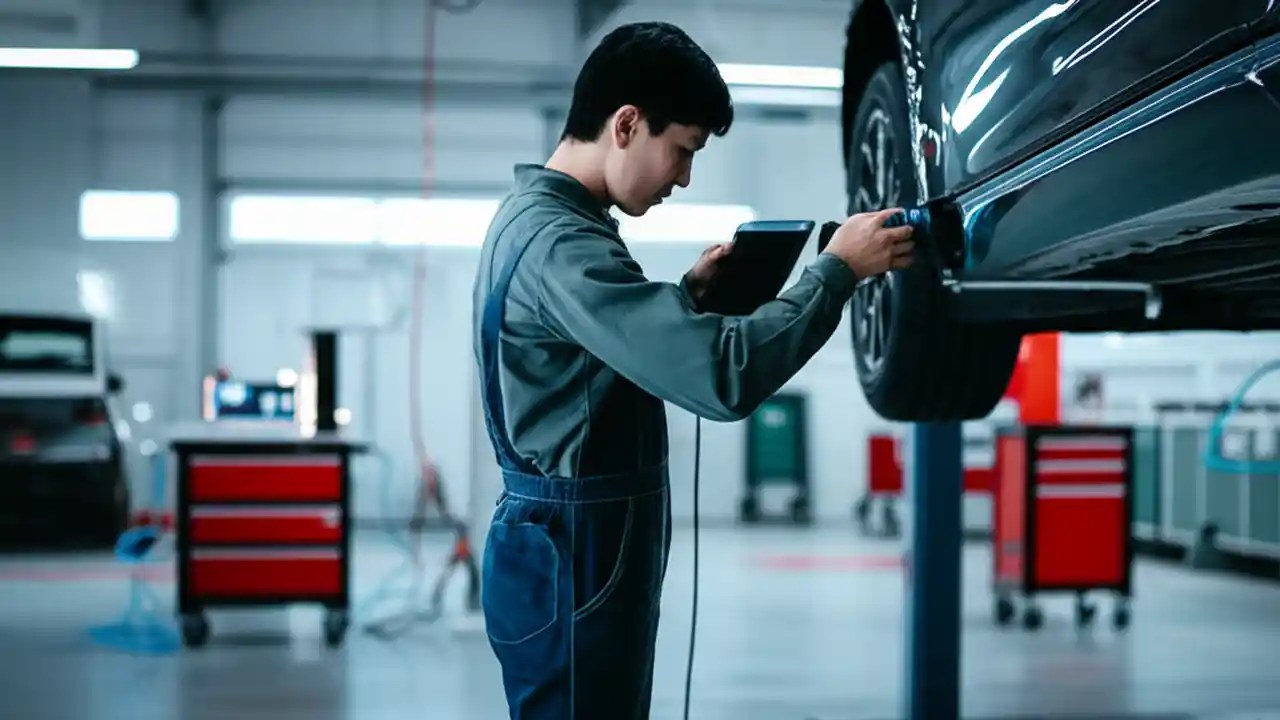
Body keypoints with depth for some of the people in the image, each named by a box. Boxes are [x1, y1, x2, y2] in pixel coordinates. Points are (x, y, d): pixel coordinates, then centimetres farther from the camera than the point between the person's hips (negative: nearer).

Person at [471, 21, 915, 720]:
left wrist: (688, 293, 7)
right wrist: (838, 267, -20)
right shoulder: (560, 244, -23)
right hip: (571, 563, -10)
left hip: (568, 547, 10)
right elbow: (724, 374, -30)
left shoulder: (534, 214, 11)